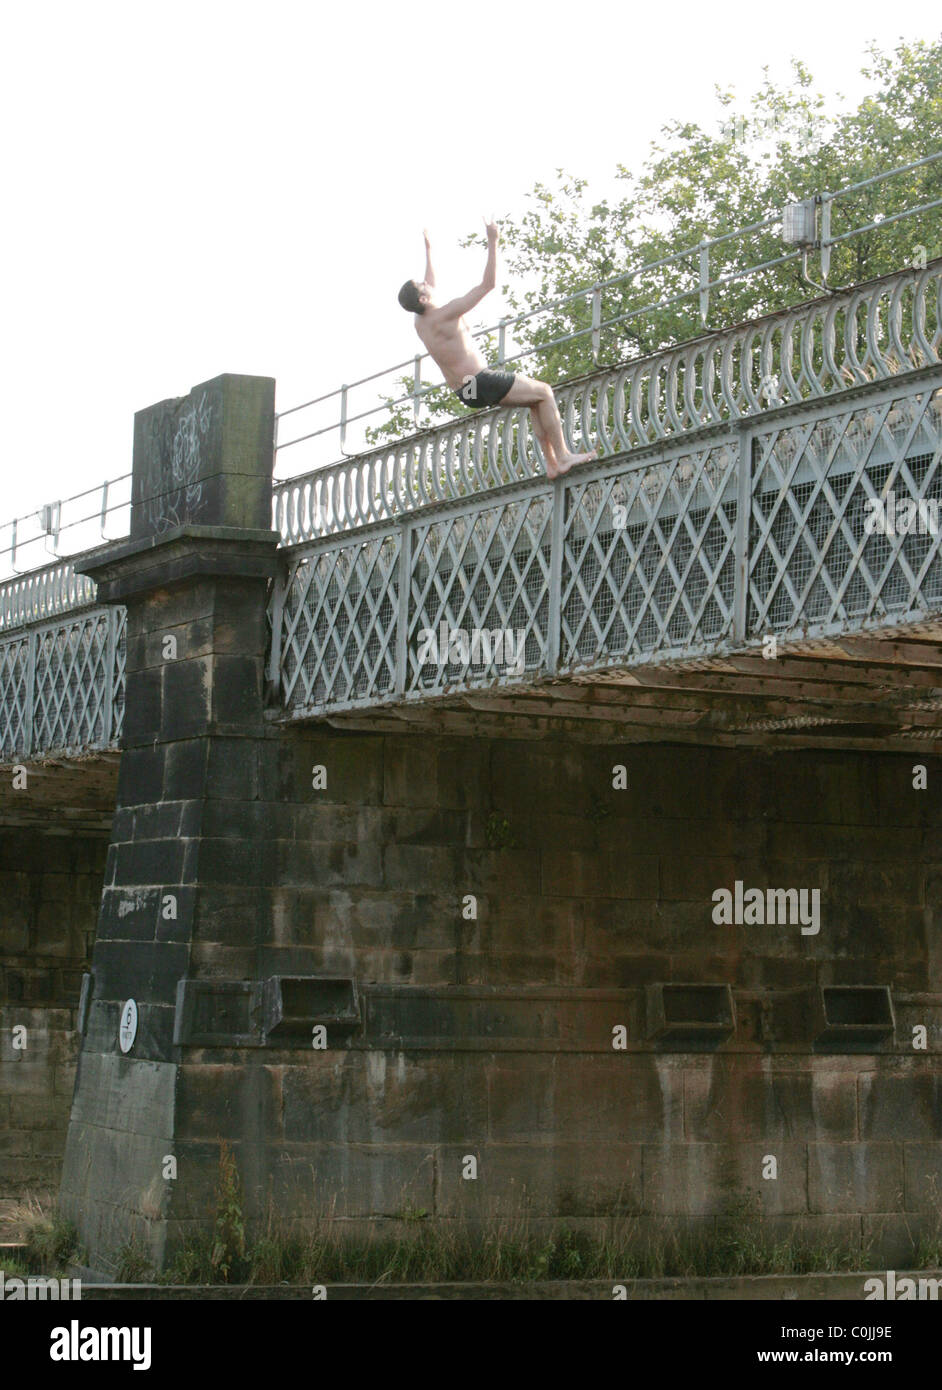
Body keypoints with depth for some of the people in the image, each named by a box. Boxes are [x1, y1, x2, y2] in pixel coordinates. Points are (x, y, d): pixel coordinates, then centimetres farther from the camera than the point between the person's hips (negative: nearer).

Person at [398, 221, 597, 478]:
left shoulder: (420, 322, 7)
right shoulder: (445, 315, -19)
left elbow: (431, 285, 28)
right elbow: (488, 284, -19)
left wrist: (428, 249, 38)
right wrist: (492, 241, -14)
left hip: (465, 393, 10)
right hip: (481, 383, -10)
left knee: (536, 400, 19)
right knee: (544, 392, 2)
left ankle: (552, 464, 15)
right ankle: (562, 456, 0)